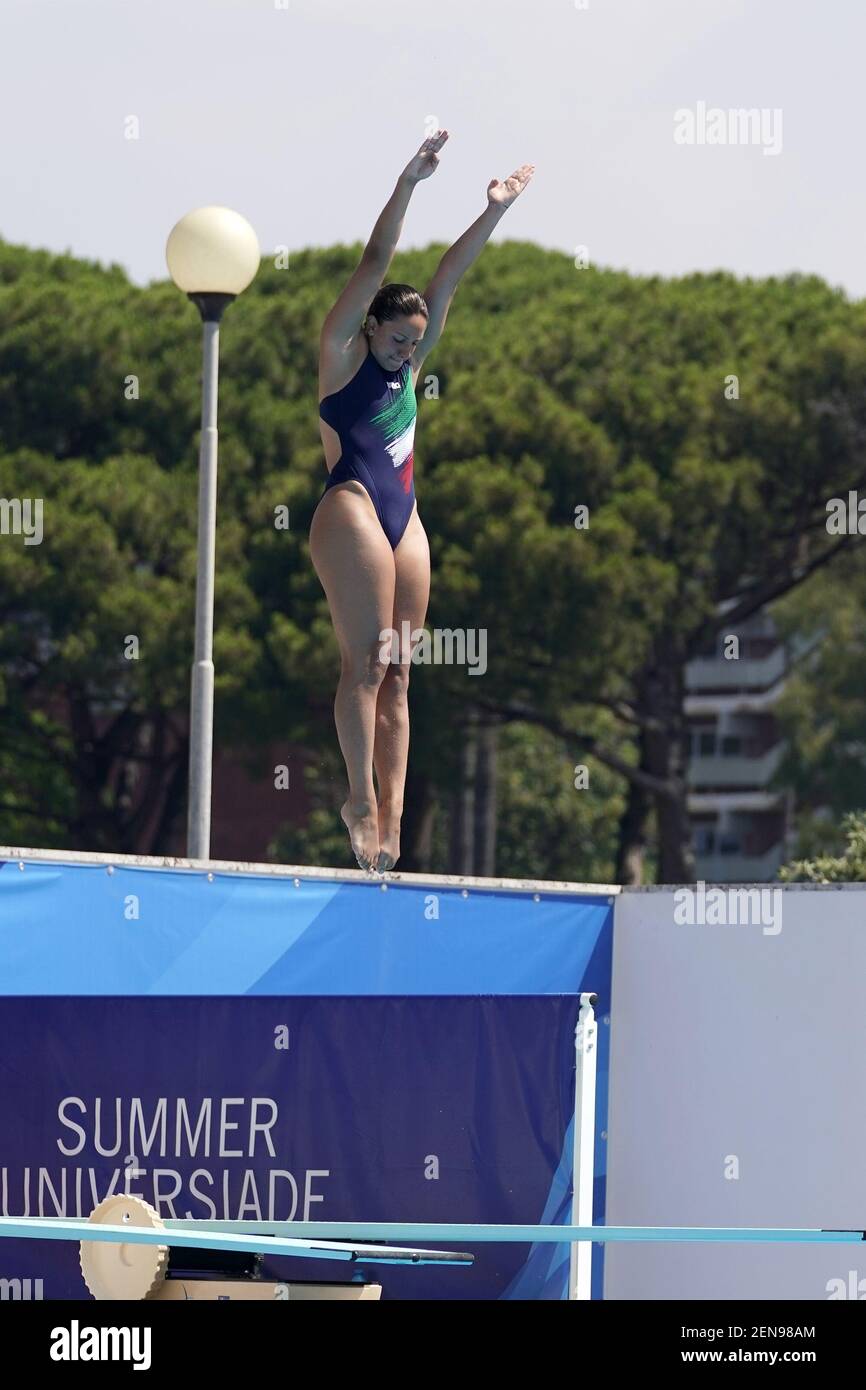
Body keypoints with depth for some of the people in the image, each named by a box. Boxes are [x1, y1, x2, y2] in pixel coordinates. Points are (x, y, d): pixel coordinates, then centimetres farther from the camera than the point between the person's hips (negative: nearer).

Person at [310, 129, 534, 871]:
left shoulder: (409, 362, 16)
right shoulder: (342, 353, 0)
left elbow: (448, 276, 15)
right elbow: (376, 265, -8)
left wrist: (494, 212, 12)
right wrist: (408, 184, -14)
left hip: (404, 518, 7)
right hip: (353, 506, -7)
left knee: (397, 670, 0)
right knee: (366, 661, -12)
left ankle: (391, 808, -5)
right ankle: (362, 798, -13)